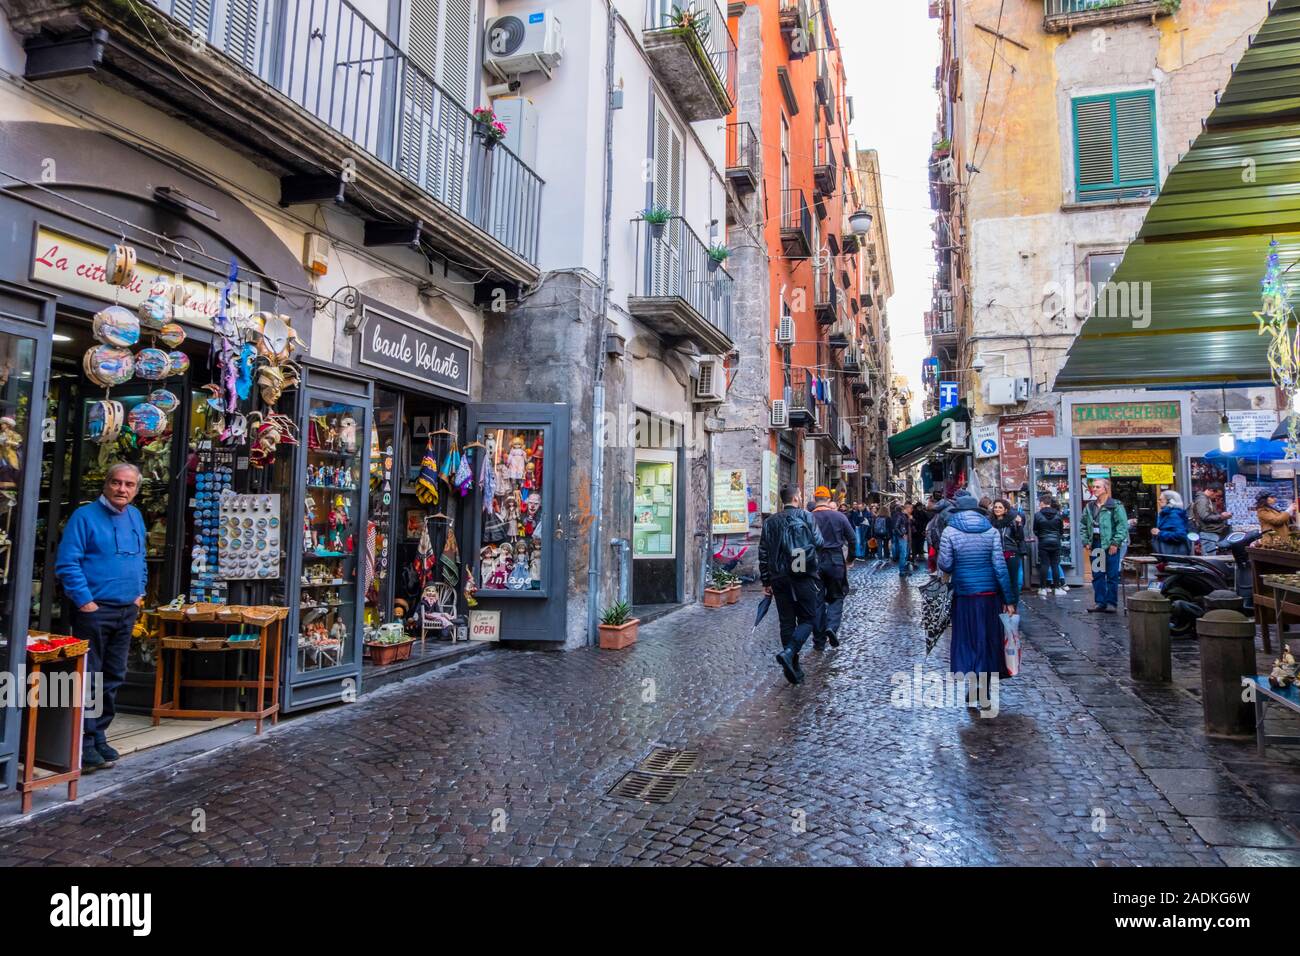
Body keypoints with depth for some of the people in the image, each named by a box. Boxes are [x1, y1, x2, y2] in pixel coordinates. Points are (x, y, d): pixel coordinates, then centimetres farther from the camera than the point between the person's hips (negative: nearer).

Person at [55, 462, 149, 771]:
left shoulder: (135, 517, 12)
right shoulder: (85, 516, -8)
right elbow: (67, 563, -13)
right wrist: (84, 600, -16)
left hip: (127, 612, 7)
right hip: (95, 610, -6)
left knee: (113, 678, 12)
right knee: (89, 678, -2)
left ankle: (99, 736, 24)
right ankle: (83, 744, 7)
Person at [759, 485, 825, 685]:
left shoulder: (770, 522, 8)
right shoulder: (805, 516, -3)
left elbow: (763, 554, 8)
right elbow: (819, 542, -6)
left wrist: (766, 582, 13)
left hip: (779, 579, 4)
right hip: (804, 577, -4)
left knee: (787, 622, 10)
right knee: (808, 618, 5)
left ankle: (793, 668, 14)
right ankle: (788, 653, -17)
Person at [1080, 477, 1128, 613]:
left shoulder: (1115, 506, -6)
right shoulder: (1089, 507, 11)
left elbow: (1123, 525, -10)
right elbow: (1084, 525, 16)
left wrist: (1115, 543, -15)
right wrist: (1086, 540, 5)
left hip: (1110, 545, -6)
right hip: (1095, 545, 6)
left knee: (1112, 575, 1)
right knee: (1097, 575, 9)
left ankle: (1111, 603, 8)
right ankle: (1100, 602, 15)